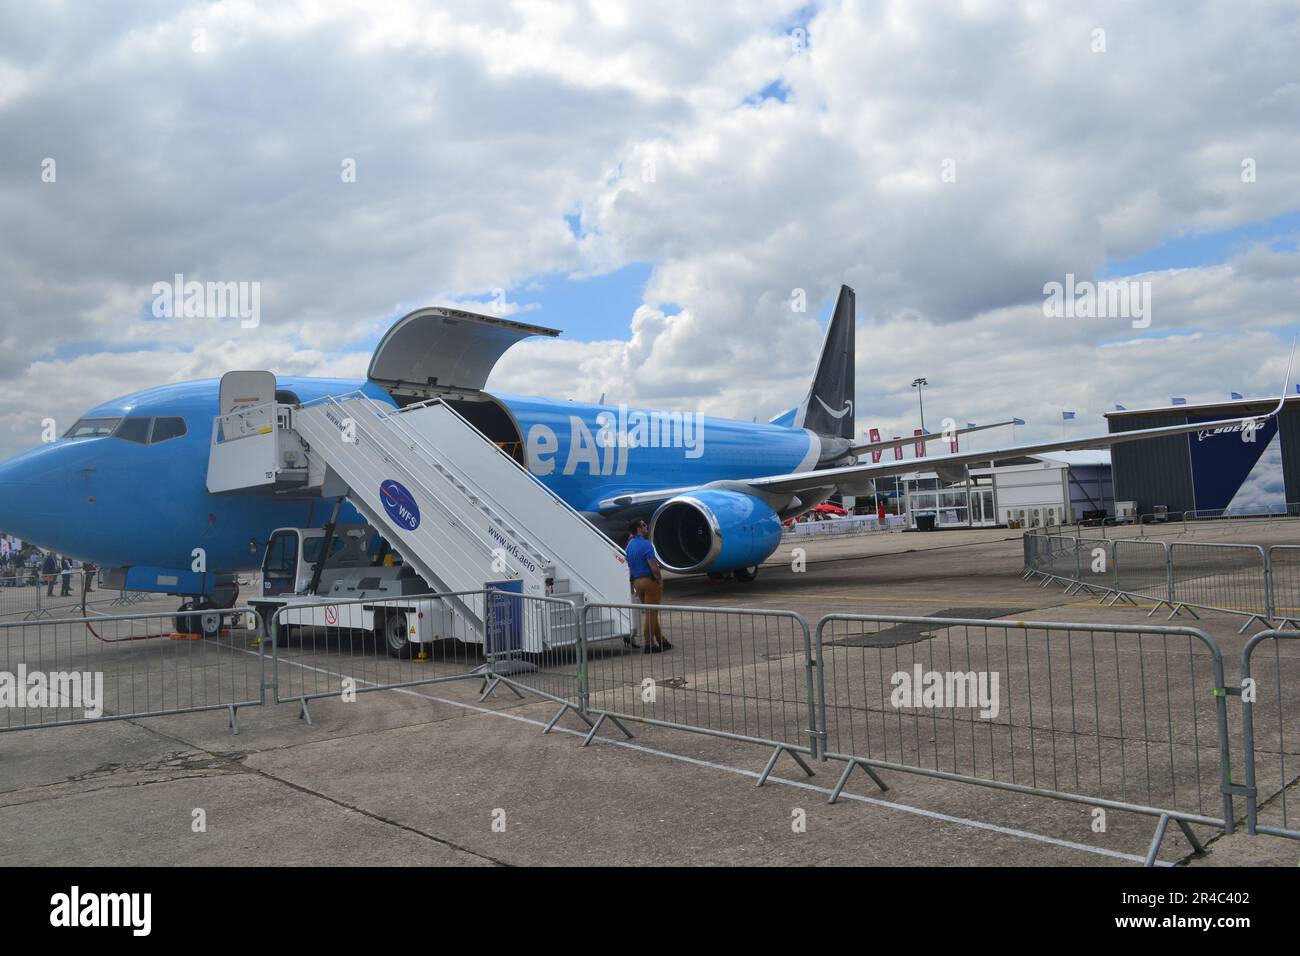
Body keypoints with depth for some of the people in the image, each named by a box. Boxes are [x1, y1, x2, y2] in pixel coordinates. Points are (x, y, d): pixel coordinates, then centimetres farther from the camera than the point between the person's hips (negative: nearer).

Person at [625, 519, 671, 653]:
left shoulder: (630, 545, 12)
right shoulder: (645, 544, -15)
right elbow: (653, 566, -20)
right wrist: (660, 580, -8)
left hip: (636, 581, 9)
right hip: (649, 580, -9)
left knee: (651, 613, 15)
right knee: (651, 613, -3)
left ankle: (661, 641, 22)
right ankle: (649, 645, 0)